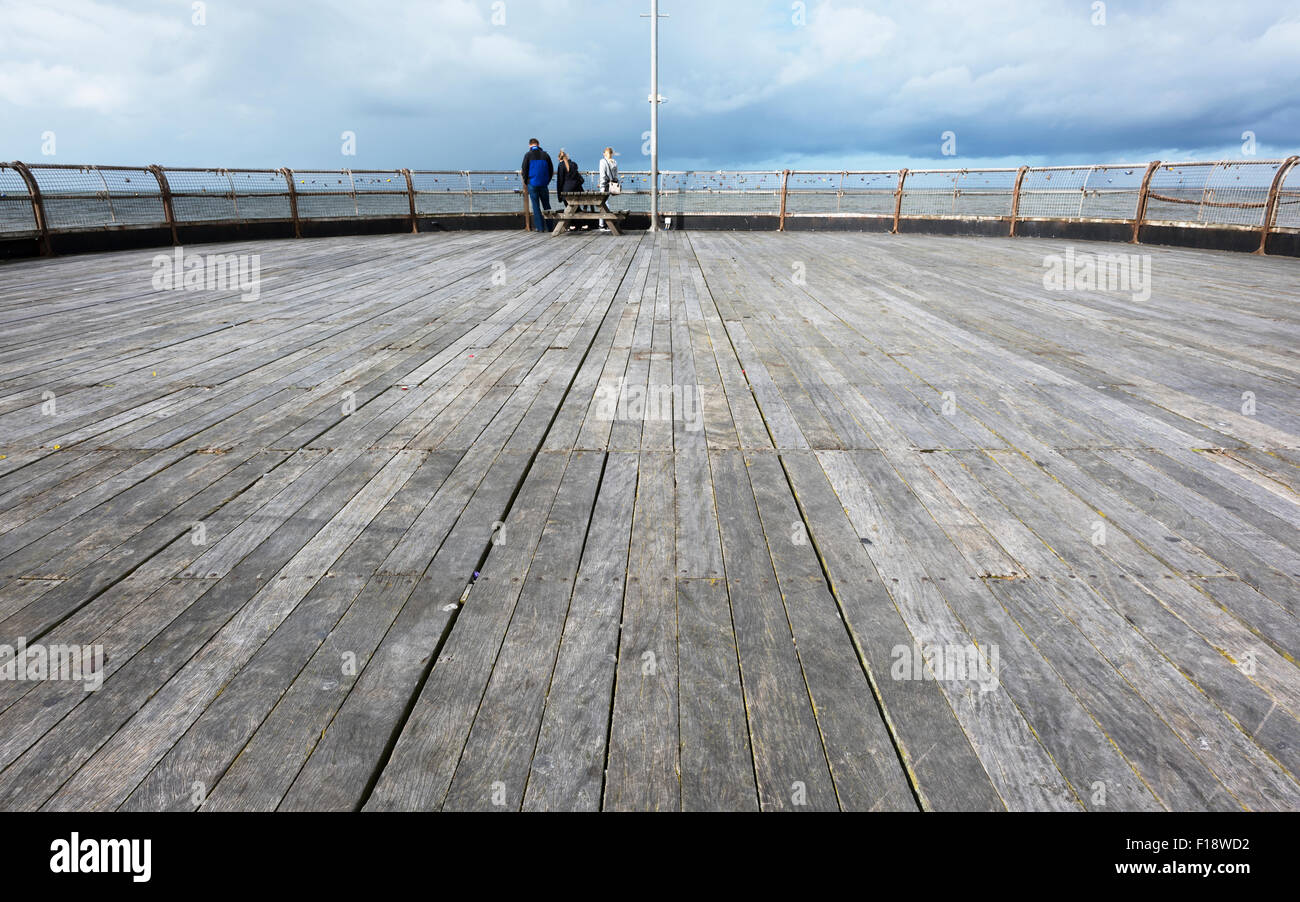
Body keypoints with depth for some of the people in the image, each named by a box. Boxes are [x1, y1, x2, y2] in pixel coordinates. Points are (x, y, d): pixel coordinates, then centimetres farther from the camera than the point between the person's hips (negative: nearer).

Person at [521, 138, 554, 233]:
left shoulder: (528, 155, -3)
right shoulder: (545, 154, 4)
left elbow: (524, 170, -5)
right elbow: (551, 170, 6)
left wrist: (526, 182, 8)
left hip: (532, 184, -2)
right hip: (543, 185, 2)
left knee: (536, 206, 2)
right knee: (547, 205, 10)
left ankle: (539, 227, -2)